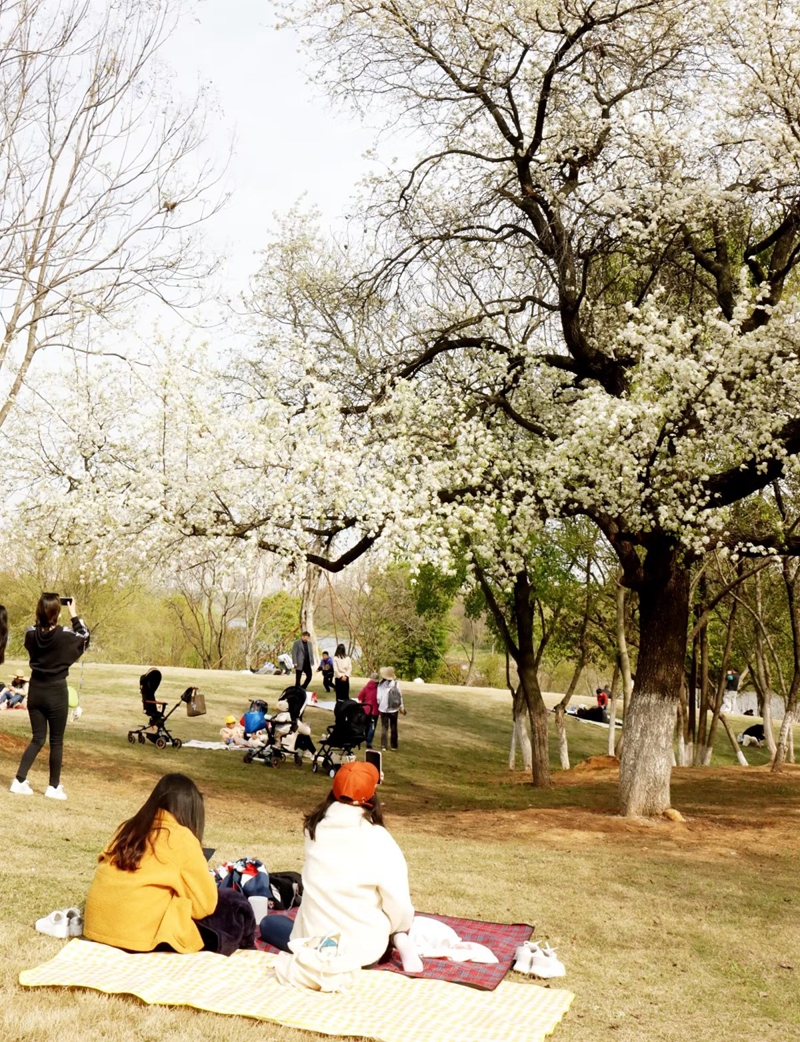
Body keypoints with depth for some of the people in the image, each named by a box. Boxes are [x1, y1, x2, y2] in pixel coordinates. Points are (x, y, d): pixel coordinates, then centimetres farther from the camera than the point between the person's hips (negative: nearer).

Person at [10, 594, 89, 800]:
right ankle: (54, 787, 13)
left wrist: (43, 610, 9)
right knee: (56, 741, 7)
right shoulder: (65, 635, -16)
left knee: (38, 738, 15)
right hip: (56, 692, -4)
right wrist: (74, 614, 5)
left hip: (35, 690, 4)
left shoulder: (31, 634, -7)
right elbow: (84, 636, 5)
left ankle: (19, 781, 9)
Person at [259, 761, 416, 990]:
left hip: (314, 939, -1)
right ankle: (399, 943, 4)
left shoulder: (315, 828, -4)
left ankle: (315, 955, 2)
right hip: (365, 948, 1)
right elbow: (399, 905, -15)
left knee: (268, 923, 27)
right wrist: (399, 934, 8)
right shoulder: (379, 840, -16)